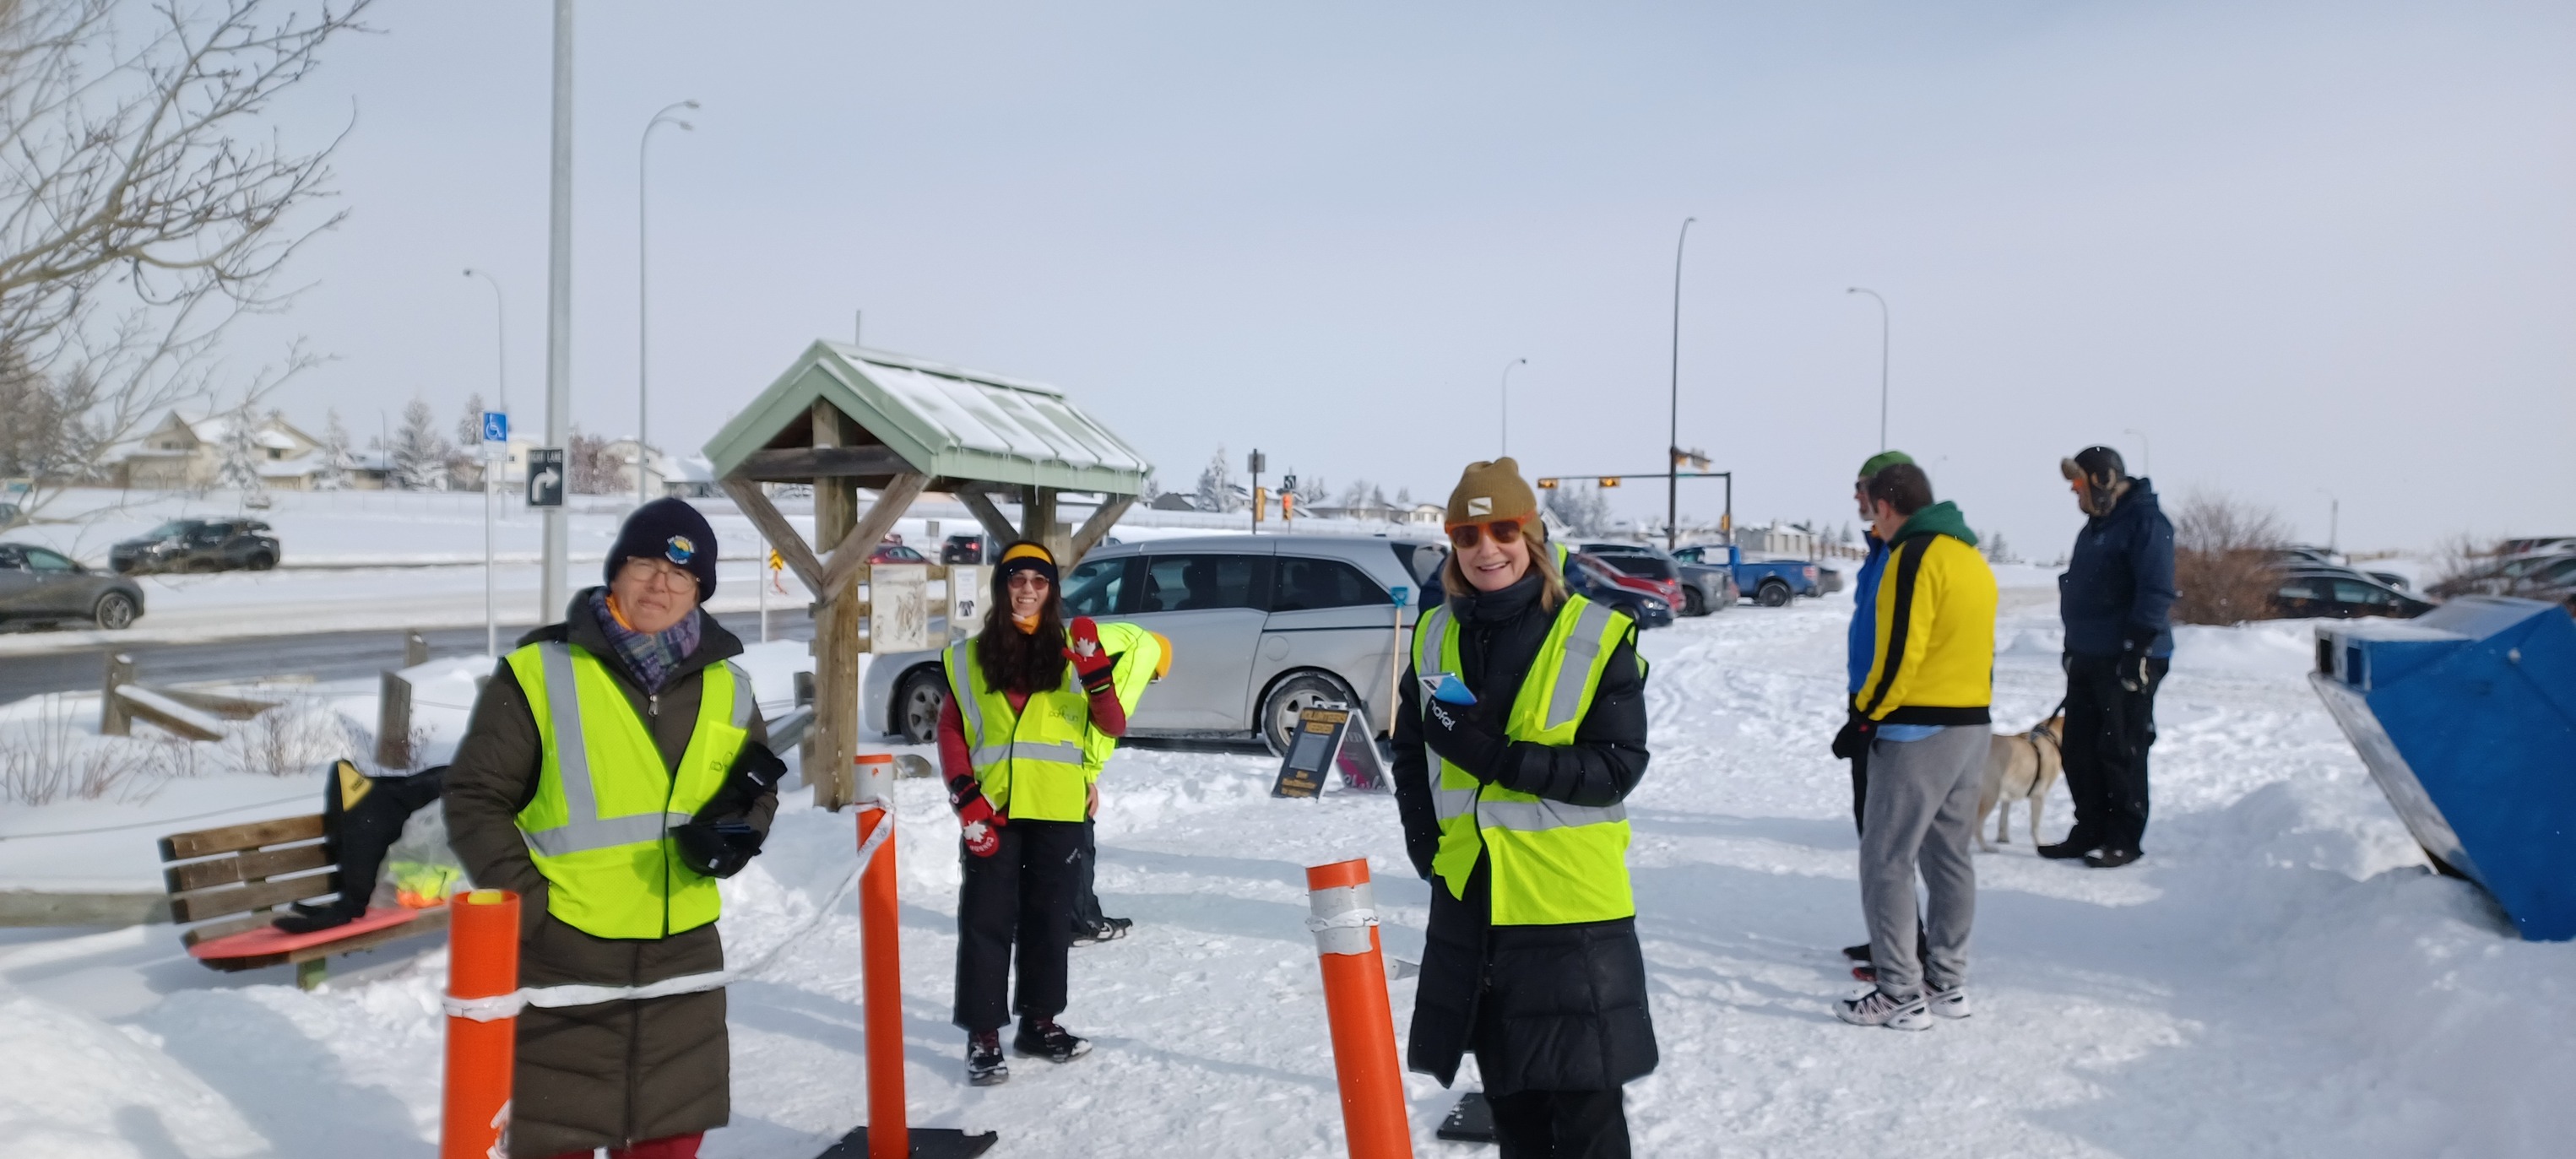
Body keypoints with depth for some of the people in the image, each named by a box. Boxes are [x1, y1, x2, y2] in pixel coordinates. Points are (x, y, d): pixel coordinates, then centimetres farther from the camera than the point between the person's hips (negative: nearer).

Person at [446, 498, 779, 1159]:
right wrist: (527, 906, -12)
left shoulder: (725, 688, 5)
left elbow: (757, 791, 15)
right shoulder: (539, 672, -8)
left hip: (683, 956, 4)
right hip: (561, 956, -4)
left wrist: (733, 833, -7)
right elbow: (476, 799, -4)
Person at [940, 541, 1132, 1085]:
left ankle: (1039, 1022, 25)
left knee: (1049, 917, 11)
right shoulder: (972, 657, 7)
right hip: (992, 809, -1)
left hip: (1059, 808, 1)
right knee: (986, 920, -2)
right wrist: (966, 798, -7)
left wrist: (1096, 674, -19)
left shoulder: (1073, 649, 5)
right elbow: (951, 731, 5)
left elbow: (1113, 726, -1)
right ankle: (983, 1035, 6)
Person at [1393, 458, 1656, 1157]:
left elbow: (1617, 765, -13)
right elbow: (1410, 751, 15)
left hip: (1571, 902, -5)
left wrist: (1497, 757, -23)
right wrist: (1425, 839, 0)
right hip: (1468, 900, 5)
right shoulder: (1435, 636, 5)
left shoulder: (1597, 637, -9)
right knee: (1507, 1096, 18)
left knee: (1585, 1100, 0)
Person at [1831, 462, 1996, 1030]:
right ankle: (1947, 983, 23)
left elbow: (1899, 652, -20)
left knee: (1886, 860, -4)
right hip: (1973, 726, 10)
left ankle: (1901, 996, -2)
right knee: (1950, 855, 16)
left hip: (1917, 730, -10)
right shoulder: (1971, 556, 15)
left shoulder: (1914, 556, -14)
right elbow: (1979, 647, 18)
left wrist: (1862, 719, -13)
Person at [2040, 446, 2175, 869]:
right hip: (2088, 657, 10)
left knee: (2121, 751, -2)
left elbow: (2156, 592, -20)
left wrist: (2137, 649, -23)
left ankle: (2126, 838, 7)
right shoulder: (2098, 524, 17)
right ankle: (2090, 830, 20)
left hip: (2128, 660, -10)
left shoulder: (2145, 522, -14)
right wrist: (2074, 646, 21)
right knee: (2078, 748, 11)